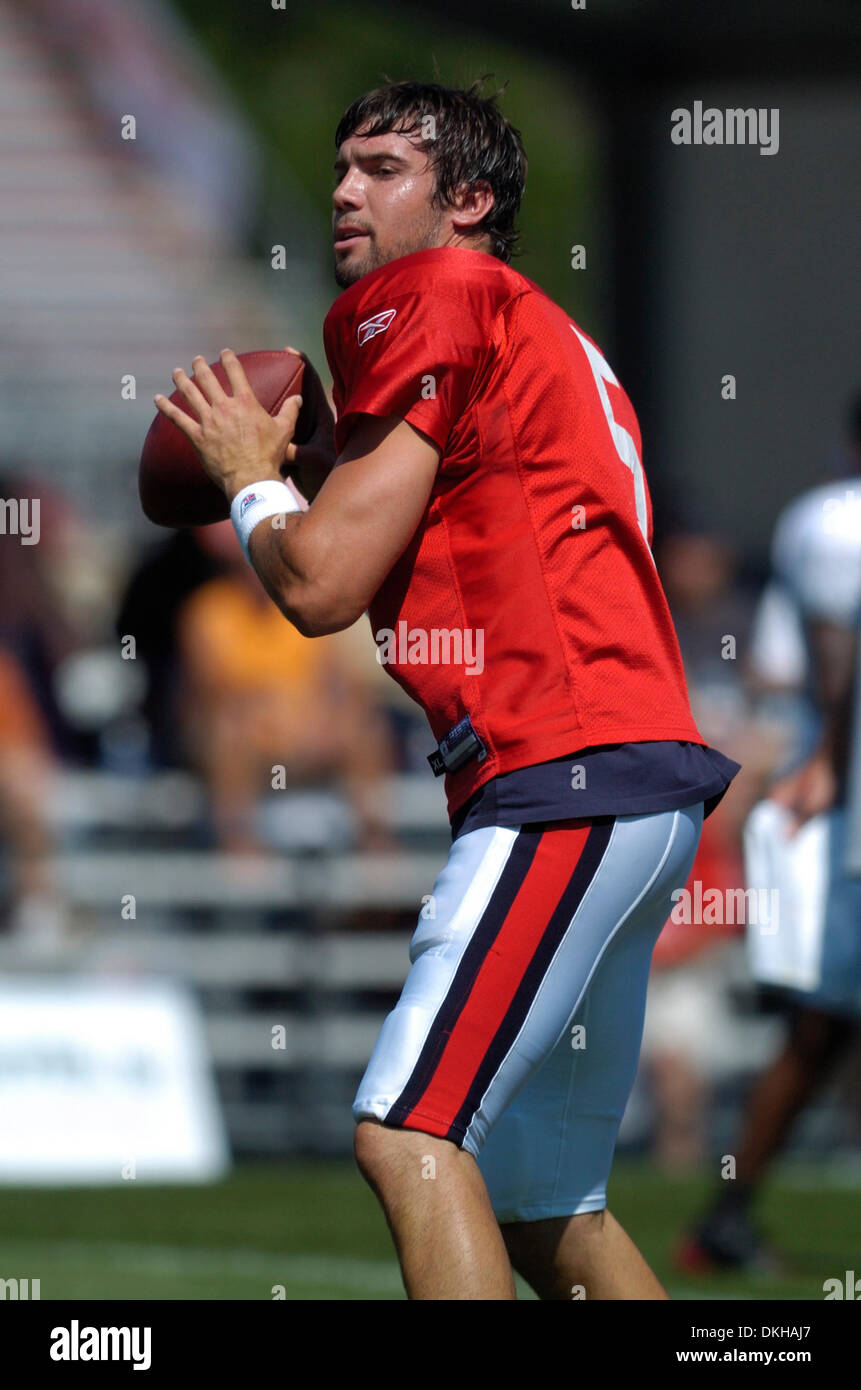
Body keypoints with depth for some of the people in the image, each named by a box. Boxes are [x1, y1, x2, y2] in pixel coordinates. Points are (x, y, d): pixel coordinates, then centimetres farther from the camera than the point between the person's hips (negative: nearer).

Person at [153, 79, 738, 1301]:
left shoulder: (431, 301, -3)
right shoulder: (550, 340, 25)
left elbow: (320, 584, -7)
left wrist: (251, 473, 11)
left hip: (566, 775, -10)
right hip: (650, 781, 10)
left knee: (410, 1139, -20)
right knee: (545, 1209, 16)